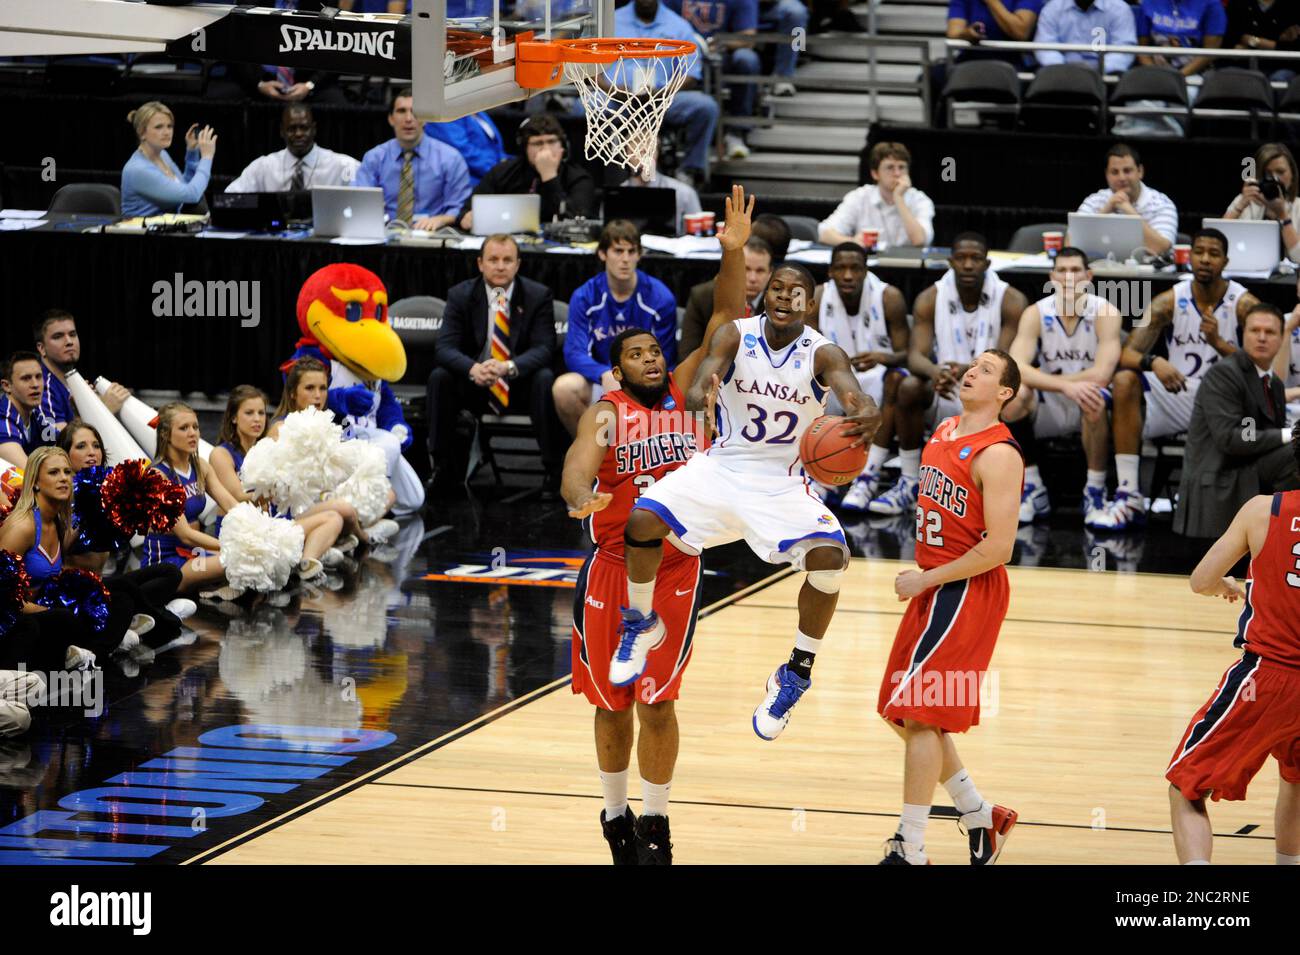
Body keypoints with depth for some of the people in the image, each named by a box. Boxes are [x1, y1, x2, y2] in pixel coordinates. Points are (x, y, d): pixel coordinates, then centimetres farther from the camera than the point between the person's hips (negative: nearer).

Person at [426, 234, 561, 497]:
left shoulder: (538, 295, -4)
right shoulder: (460, 296, -2)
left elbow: (544, 348, -14)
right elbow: (445, 348, -13)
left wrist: (509, 367, -36)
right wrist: (473, 369, -36)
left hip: (521, 388, -1)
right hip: (475, 387, 1)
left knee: (546, 379, -32)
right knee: (439, 377, -26)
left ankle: (554, 470, -25)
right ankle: (444, 467, -17)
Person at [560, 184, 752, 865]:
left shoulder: (687, 393, 5)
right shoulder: (605, 414, -5)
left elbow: (725, 321, 0)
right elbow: (578, 465, -23)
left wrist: (734, 253, -13)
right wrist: (580, 497, -46)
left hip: (677, 572, 1)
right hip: (612, 571, -1)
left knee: (656, 702, -2)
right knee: (611, 703, 8)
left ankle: (655, 822, 10)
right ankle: (616, 815, 26)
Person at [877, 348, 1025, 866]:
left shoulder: (997, 454, -17)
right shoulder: (944, 432, 10)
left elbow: (998, 548, -22)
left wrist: (925, 580, -16)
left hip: (968, 591, -9)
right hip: (934, 587, 9)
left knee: (921, 713, -10)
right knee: (901, 713, 12)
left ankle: (910, 851, -4)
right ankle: (980, 818, 25)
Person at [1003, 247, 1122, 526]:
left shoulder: (1105, 313, -13)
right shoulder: (1036, 314, -8)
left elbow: (1101, 375, -26)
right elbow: (1016, 368, -23)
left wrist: (1045, 380, -21)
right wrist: (1066, 386, -38)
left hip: (1088, 411, -2)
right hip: (1049, 409, 2)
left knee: (1095, 401, -37)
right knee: (1014, 395, -28)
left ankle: (1095, 492, -18)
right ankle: (1033, 490, -13)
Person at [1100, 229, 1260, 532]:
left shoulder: (1244, 305, -7)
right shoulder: (1168, 302, -2)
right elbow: (1127, 355, -9)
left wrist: (1219, 343, -28)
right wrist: (1154, 363, -32)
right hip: (1176, 399, 2)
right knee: (1125, 381, -24)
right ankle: (1128, 497, -26)